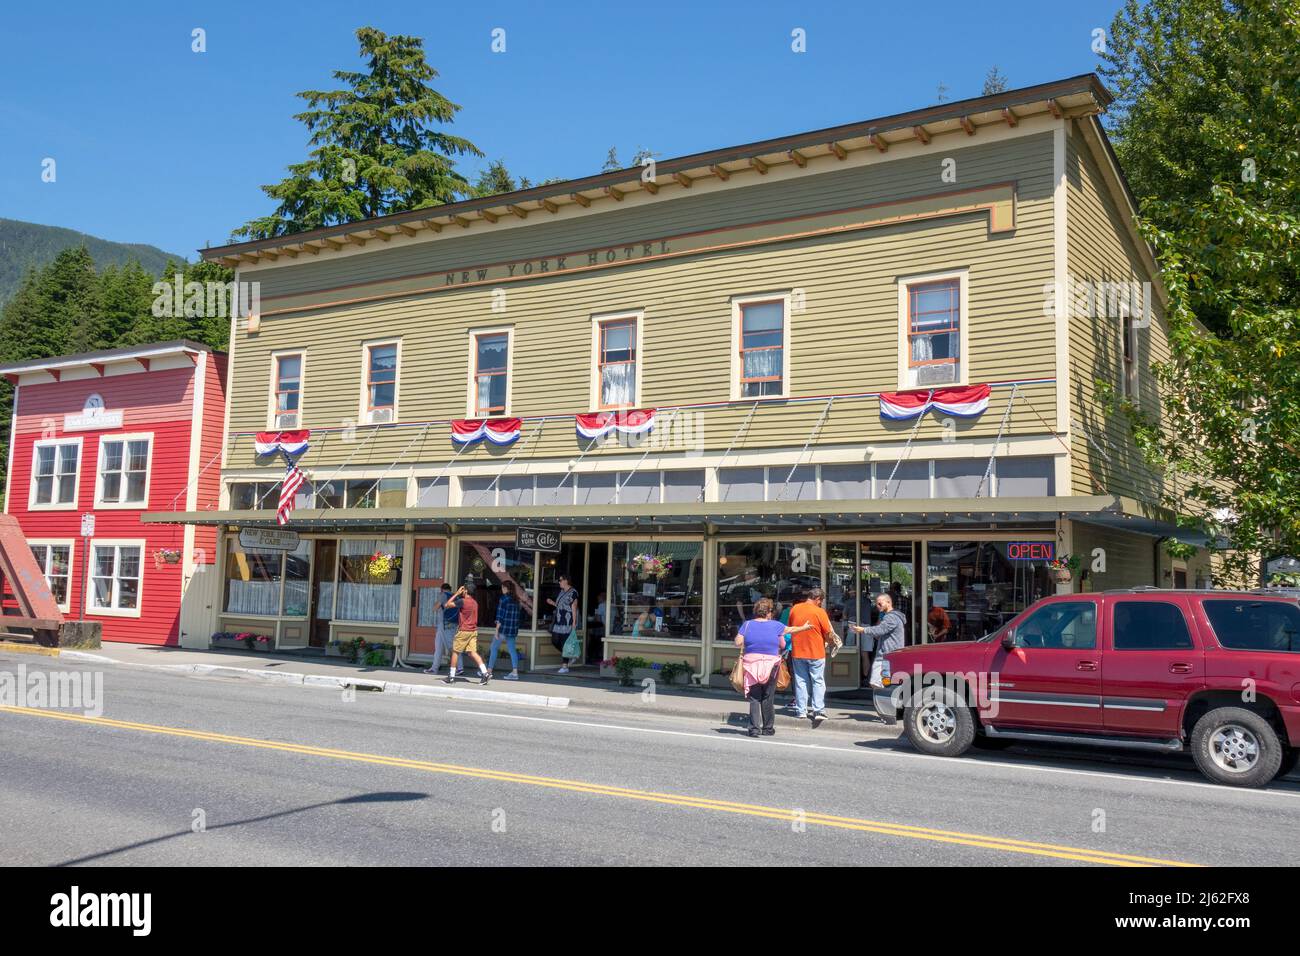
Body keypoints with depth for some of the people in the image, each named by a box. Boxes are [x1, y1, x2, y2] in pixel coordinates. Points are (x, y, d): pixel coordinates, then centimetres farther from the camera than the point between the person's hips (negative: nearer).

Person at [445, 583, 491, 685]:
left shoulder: (462, 601, -13)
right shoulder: (475, 602, 11)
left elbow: (447, 605, -9)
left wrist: (457, 593, -4)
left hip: (464, 631, -7)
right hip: (473, 631, 7)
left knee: (455, 652, 5)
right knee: (472, 652, 2)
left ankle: (451, 676, 9)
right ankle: (485, 673, -12)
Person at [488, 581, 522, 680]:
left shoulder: (504, 599, -10)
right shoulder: (516, 600, 10)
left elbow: (500, 616, -13)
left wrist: (497, 630, -11)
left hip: (504, 628, -6)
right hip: (513, 629, 6)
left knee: (494, 648, 7)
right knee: (512, 650, 7)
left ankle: (489, 670, 12)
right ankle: (515, 672, 1)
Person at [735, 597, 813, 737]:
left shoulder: (747, 624, 0)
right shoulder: (776, 626, -1)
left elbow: (738, 642, -4)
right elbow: (791, 630, 14)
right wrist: (804, 627, 31)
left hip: (751, 664, 1)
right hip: (770, 665, -1)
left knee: (754, 698, 4)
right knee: (768, 698, 9)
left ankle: (754, 728, -5)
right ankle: (767, 728, 17)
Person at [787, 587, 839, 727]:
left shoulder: (794, 609, 1)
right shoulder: (819, 611, -11)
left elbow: (790, 628, 11)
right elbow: (828, 633, -7)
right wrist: (831, 641, 13)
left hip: (797, 652, 4)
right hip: (816, 652, -3)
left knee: (800, 681, 10)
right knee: (818, 681, 5)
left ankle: (801, 711, 11)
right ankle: (818, 711, -1)